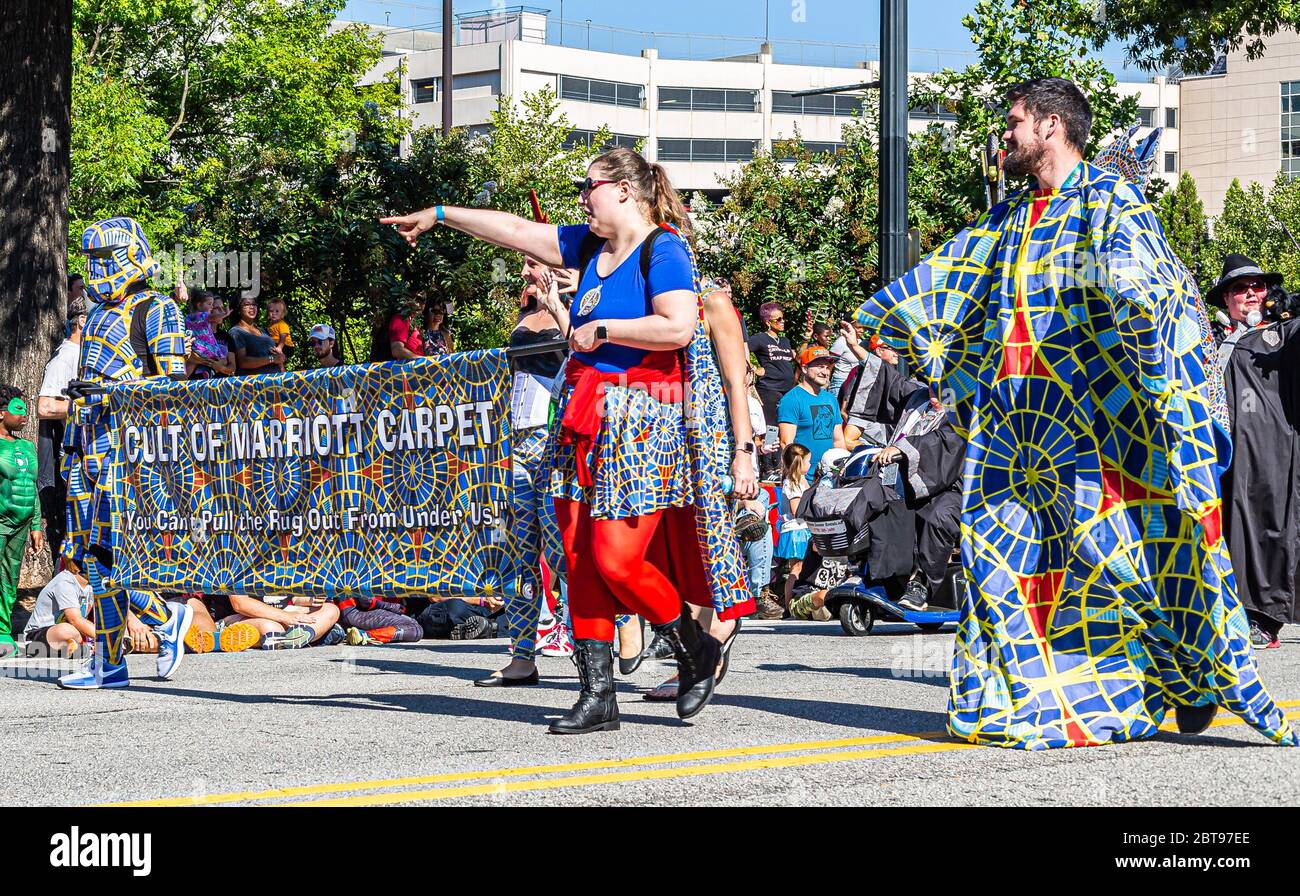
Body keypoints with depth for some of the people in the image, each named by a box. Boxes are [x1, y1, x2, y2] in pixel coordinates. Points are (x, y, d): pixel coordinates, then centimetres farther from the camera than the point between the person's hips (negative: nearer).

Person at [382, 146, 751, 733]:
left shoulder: (664, 250, -10)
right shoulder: (590, 246, 14)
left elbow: (678, 327, -23)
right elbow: (516, 231, 23)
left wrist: (601, 328, -14)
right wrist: (439, 216, 28)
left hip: (641, 422, -8)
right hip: (584, 420, 8)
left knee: (615, 559, -13)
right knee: (580, 558, 3)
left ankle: (697, 652, 11)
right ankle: (597, 696, 7)